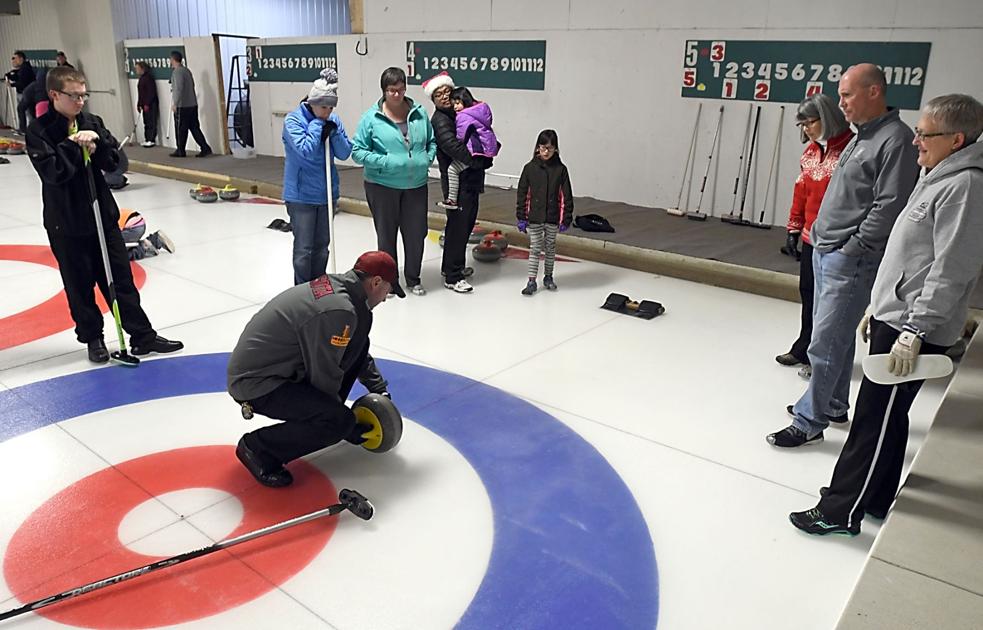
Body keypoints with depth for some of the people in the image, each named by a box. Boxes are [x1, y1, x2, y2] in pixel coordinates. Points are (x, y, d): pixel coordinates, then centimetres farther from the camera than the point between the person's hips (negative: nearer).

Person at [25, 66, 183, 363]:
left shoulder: (92, 122, 5)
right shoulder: (39, 131, -9)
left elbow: (114, 160, 3)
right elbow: (52, 172, -19)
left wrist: (96, 145, -14)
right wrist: (74, 145, -21)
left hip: (103, 214, 4)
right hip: (67, 224, -4)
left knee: (121, 277, 8)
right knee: (80, 286, 8)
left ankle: (143, 336, 14)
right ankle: (93, 338, 23)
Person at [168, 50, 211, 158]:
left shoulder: (177, 72, -13)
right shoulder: (187, 70, 14)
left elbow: (179, 89, -22)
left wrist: (175, 103, -19)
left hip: (182, 106, -8)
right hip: (193, 104, 8)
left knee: (181, 130, 1)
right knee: (194, 127, 8)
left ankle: (180, 151, 9)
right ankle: (205, 148, 0)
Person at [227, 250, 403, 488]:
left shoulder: (333, 285, 4)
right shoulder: (338, 310, -26)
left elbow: (355, 351, 21)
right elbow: (325, 377, -19)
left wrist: (379, 389, 23)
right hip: (256, 384, -10)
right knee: (340, 421, -23)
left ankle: (326, 411, 17)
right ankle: (258, 448, -4)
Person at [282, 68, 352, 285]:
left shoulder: (333, 120, 4)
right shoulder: (293, 120, -11)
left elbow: (344, 153, 1)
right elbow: (306, 150, -23)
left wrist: (334, 132, -14)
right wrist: (317, 124, -16)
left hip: (327, 192, 5)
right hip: (301, 194, -5)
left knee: (322, 245, 15)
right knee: (303, 248, -2)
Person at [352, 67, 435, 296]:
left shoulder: (419, 114, 2)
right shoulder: (371, 118, -8)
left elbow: (432, 142, 15)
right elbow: (357, 150, -7)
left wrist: (427, 159, -3)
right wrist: (383, 162, -18)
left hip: (416, 185, 3)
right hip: (382, 186, -3)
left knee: (416, 233, 9)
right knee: (386, 234, 10)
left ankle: (413, 279, 28)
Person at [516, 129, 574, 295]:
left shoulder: (560, 169, -3)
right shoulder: (530, 168, -4)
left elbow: (566, 195, 0)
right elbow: (522, 193, -1)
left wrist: (566, 218, -2)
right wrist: (521, 217, -3)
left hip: (553, 218, 1)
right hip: (534, 217, -1)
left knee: (550, 248, 14)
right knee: (535, 249, 4)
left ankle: (548, 277, 29)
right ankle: (531, 281, 9)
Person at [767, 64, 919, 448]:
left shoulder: (896, 139, -15)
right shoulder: (861, 137, 15)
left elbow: (889, 207, -20)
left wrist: (852, 249, -17)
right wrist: (821, 233, 15)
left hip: (851, 260, -10)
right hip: (824, 251, 10)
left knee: (826, 342, -6)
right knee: (837, 335, 19)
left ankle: (809, 423, 4)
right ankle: (834, 405, 33)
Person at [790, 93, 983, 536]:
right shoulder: (938, 178, 15)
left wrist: (915, 331, -23)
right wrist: (879, 308, 23)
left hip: (912, 329, -10)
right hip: (894, 319, 10)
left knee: (875, 419, -4)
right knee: (887, 417, 17)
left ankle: (840, 511, 6)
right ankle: (875, 500, 30)